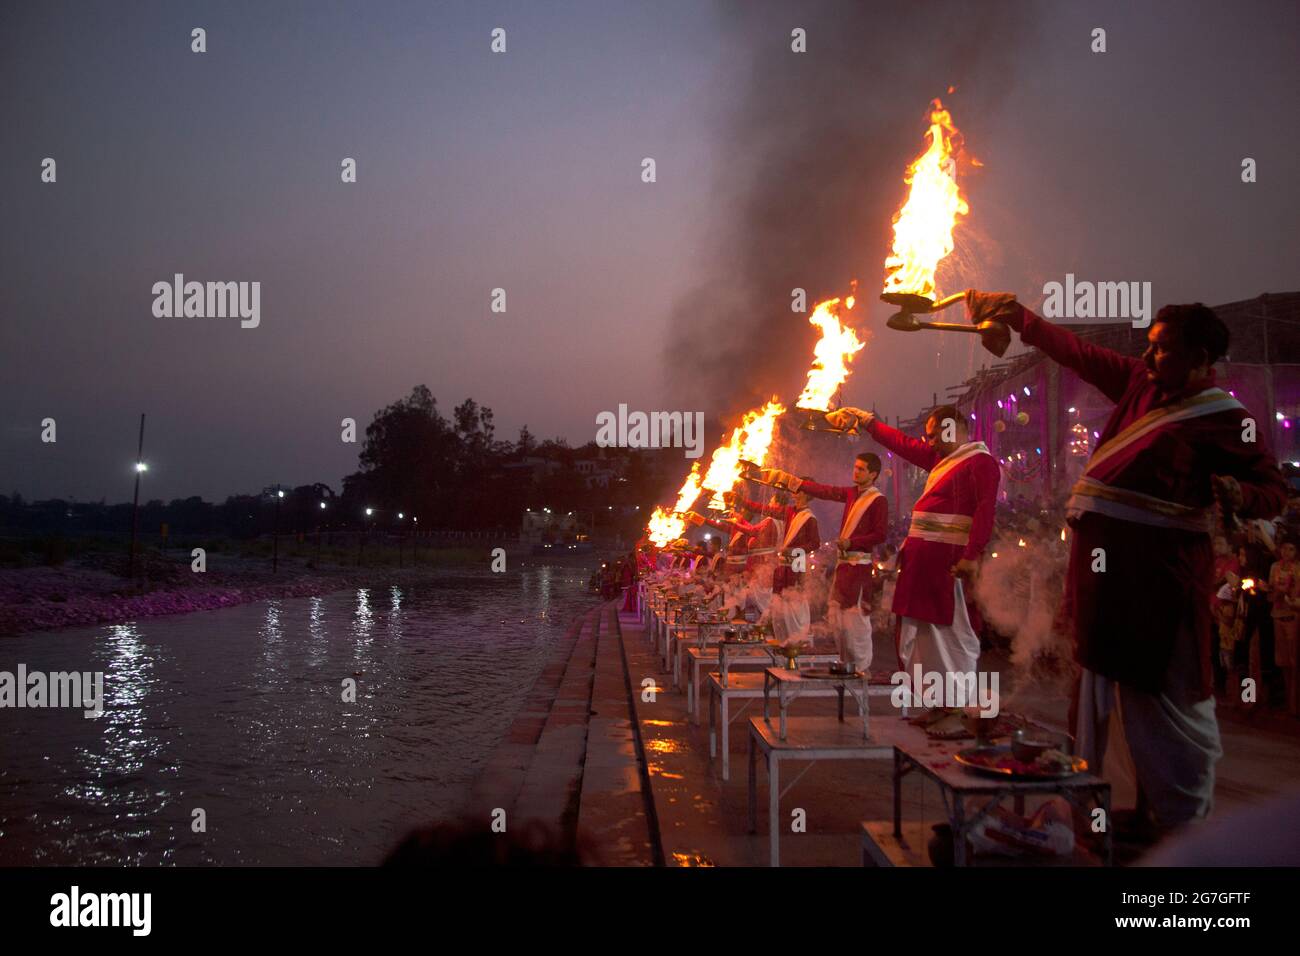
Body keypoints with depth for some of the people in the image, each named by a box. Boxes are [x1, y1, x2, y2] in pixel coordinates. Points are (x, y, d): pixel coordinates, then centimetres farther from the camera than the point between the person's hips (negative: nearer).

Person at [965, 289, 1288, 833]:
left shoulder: (1225, 418, -9)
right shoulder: (1140, 383, 9)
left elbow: (1274, 491, -8)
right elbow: (1078, 353, 16)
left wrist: (1239, 496, -30)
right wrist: (1017, 316, 16)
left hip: (1157, 568, -8)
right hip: (1104, 558, 8)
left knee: (1164, 696, -4)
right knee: (1100, 676, 19)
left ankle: (1185, 826, 11)